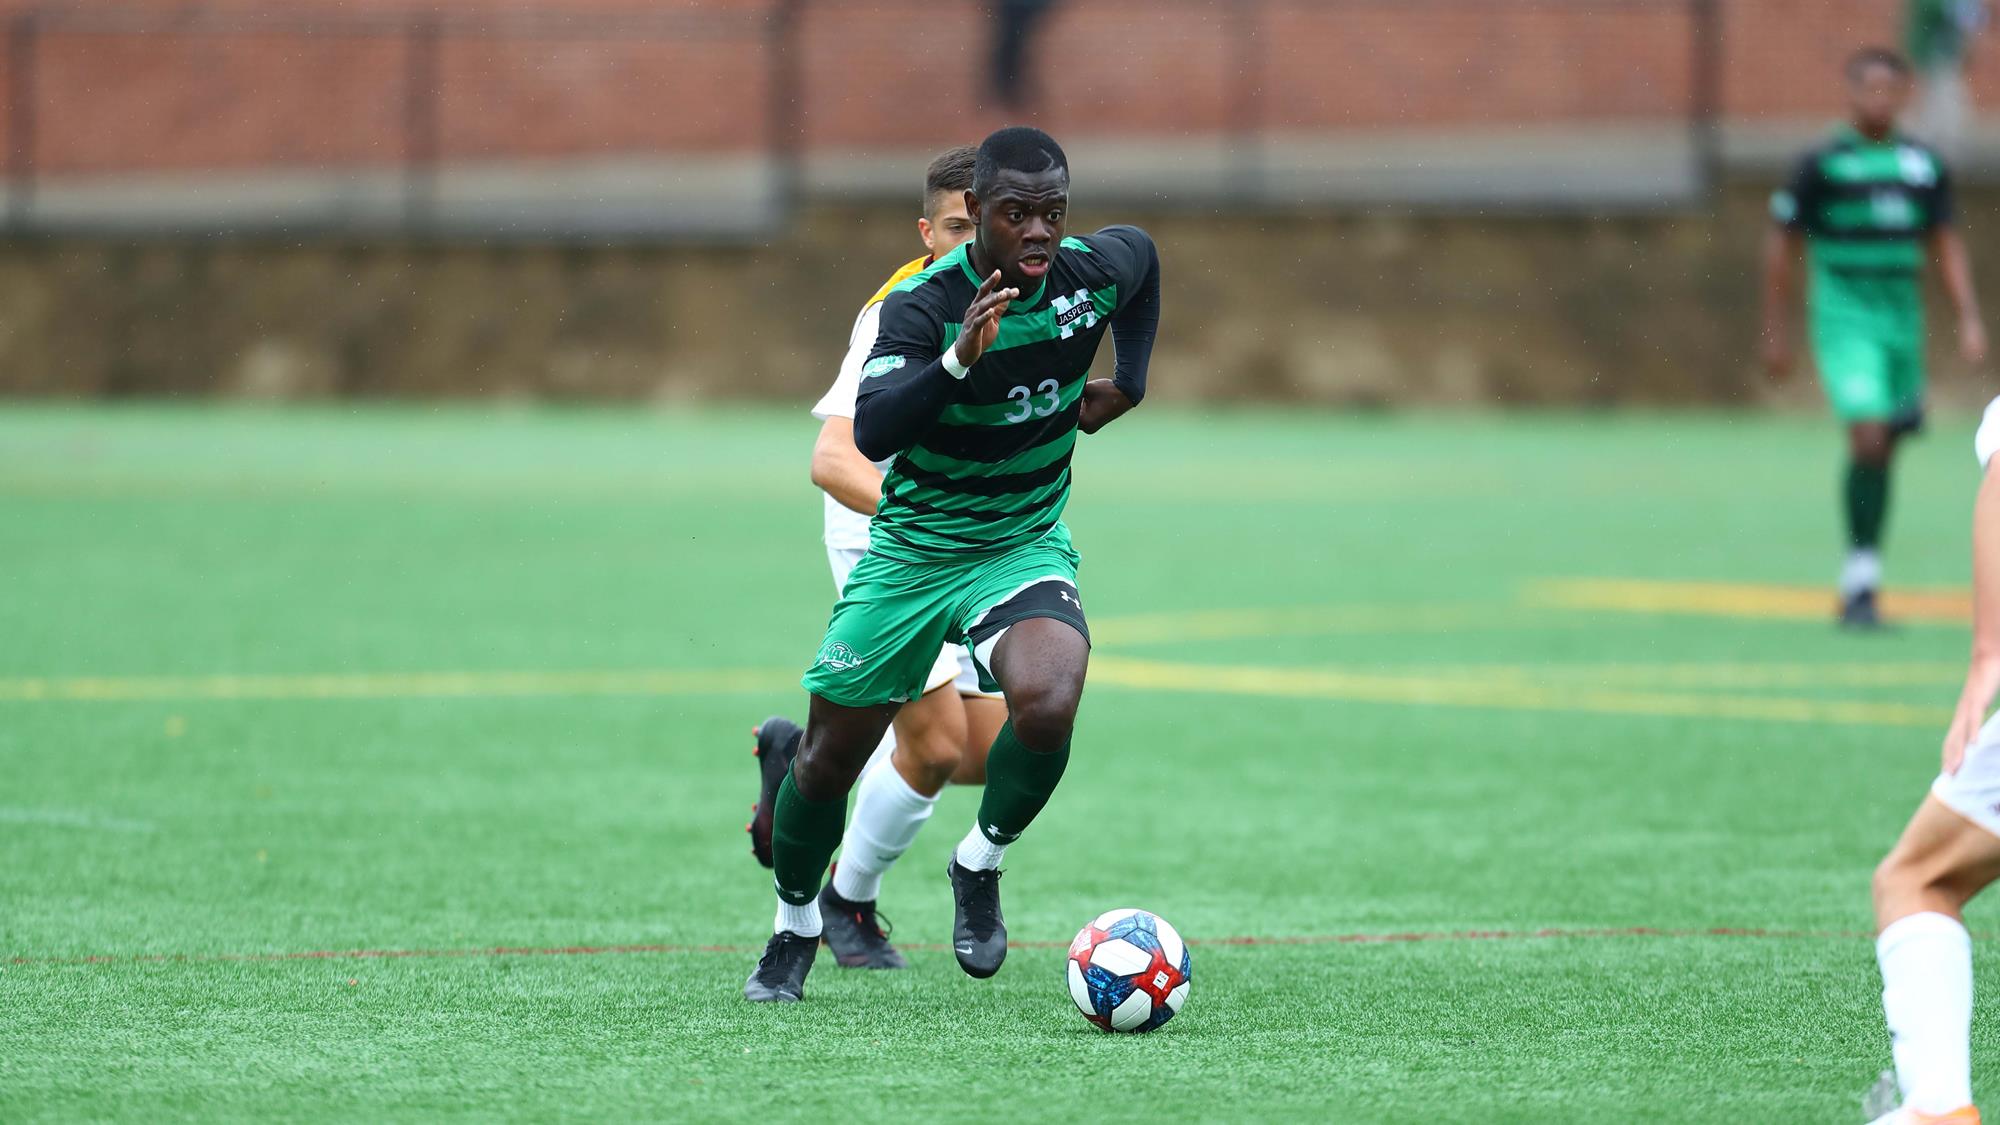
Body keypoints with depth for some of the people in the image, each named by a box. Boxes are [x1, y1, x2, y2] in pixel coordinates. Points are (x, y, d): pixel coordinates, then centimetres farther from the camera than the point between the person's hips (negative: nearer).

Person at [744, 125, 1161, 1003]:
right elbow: (870, 434, -36)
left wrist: (1126, 382, 13)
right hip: (911, 552, -1)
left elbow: (1142, 252, 16)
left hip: (1025, 548, 1)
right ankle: (795, 928, 34)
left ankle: (980, 865, 0)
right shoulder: (922, 305, -21)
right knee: (831, 756, 6)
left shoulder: (1093, 273, -11)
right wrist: (961, 360, -48)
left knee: (1048, 705, -29)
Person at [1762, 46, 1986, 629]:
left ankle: (1860, 583, 21)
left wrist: (1969, 318, 2)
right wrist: (1776, 332, 0)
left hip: (1903, 318, 5)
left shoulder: (1924, 167, 8)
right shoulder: (1822, 164, -4)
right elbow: (1781, 246, 1)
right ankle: (1861, 577, -14)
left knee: (1884, 450, 9)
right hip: (1844, 318, -5)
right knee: (1868, 434, -19)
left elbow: (1947, 246, 13)